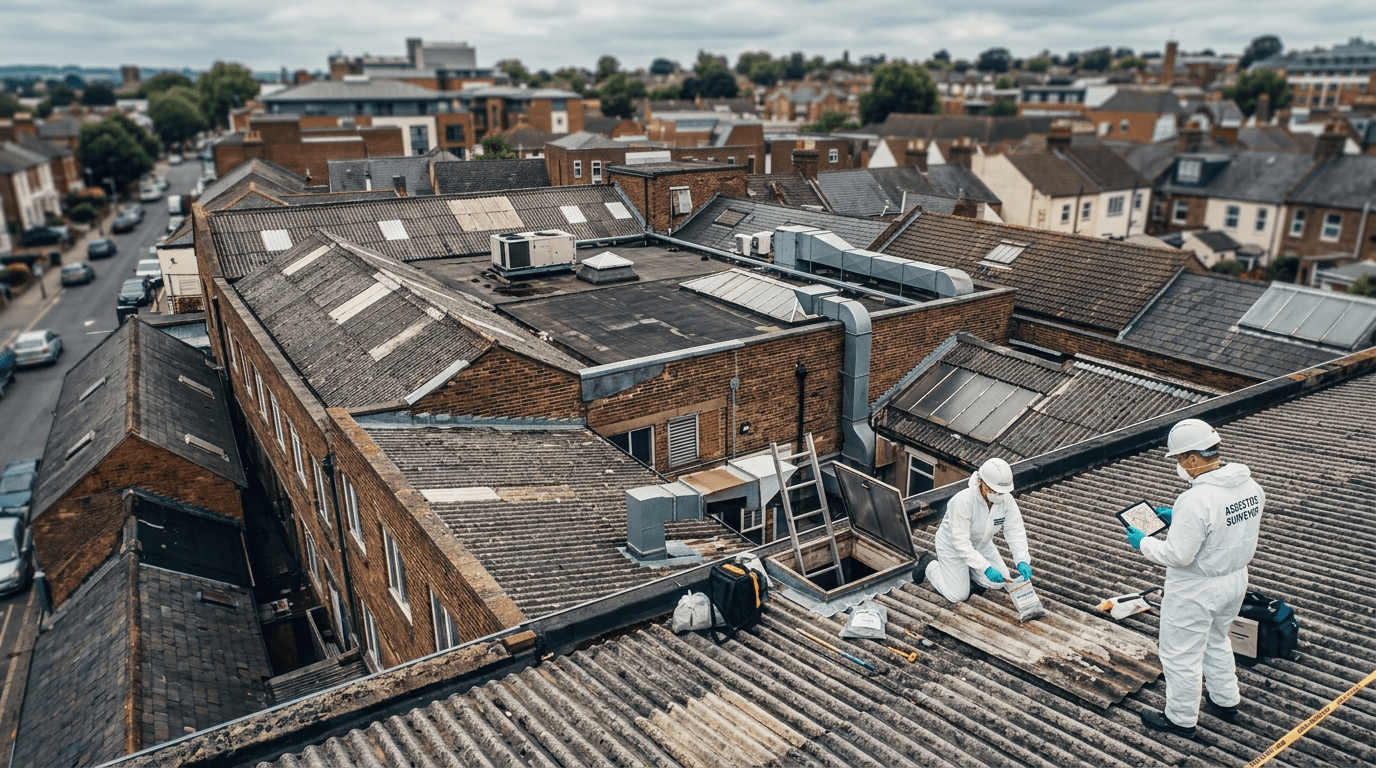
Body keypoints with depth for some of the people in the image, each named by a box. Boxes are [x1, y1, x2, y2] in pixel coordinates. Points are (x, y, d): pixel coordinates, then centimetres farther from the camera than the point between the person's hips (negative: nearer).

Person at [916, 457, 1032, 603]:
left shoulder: (1006, 499, -20)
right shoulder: (964, 500, -38)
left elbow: (1015, 531, -16)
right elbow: (960, 542, -36)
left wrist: (1022, 561, -32)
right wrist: (986, 568, -40)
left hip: (981, 544, 6)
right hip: (953, 545, -6)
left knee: (999, 582, -2)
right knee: (959, 596, -6)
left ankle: (966, 568, 22)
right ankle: (930, 565, 19)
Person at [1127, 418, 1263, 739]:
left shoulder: (1197, 501, -33)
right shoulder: (1250, 486, -6)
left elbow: (1177, 555, -28)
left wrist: (1143, 542, -11)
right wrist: (1178, 519, 10)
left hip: (1196, 592, -8)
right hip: (1236, 580, 8)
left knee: (1181, 655, 12)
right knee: (1216, 641, 31)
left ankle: (1181, 719, 29)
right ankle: (1226, 700, 48)